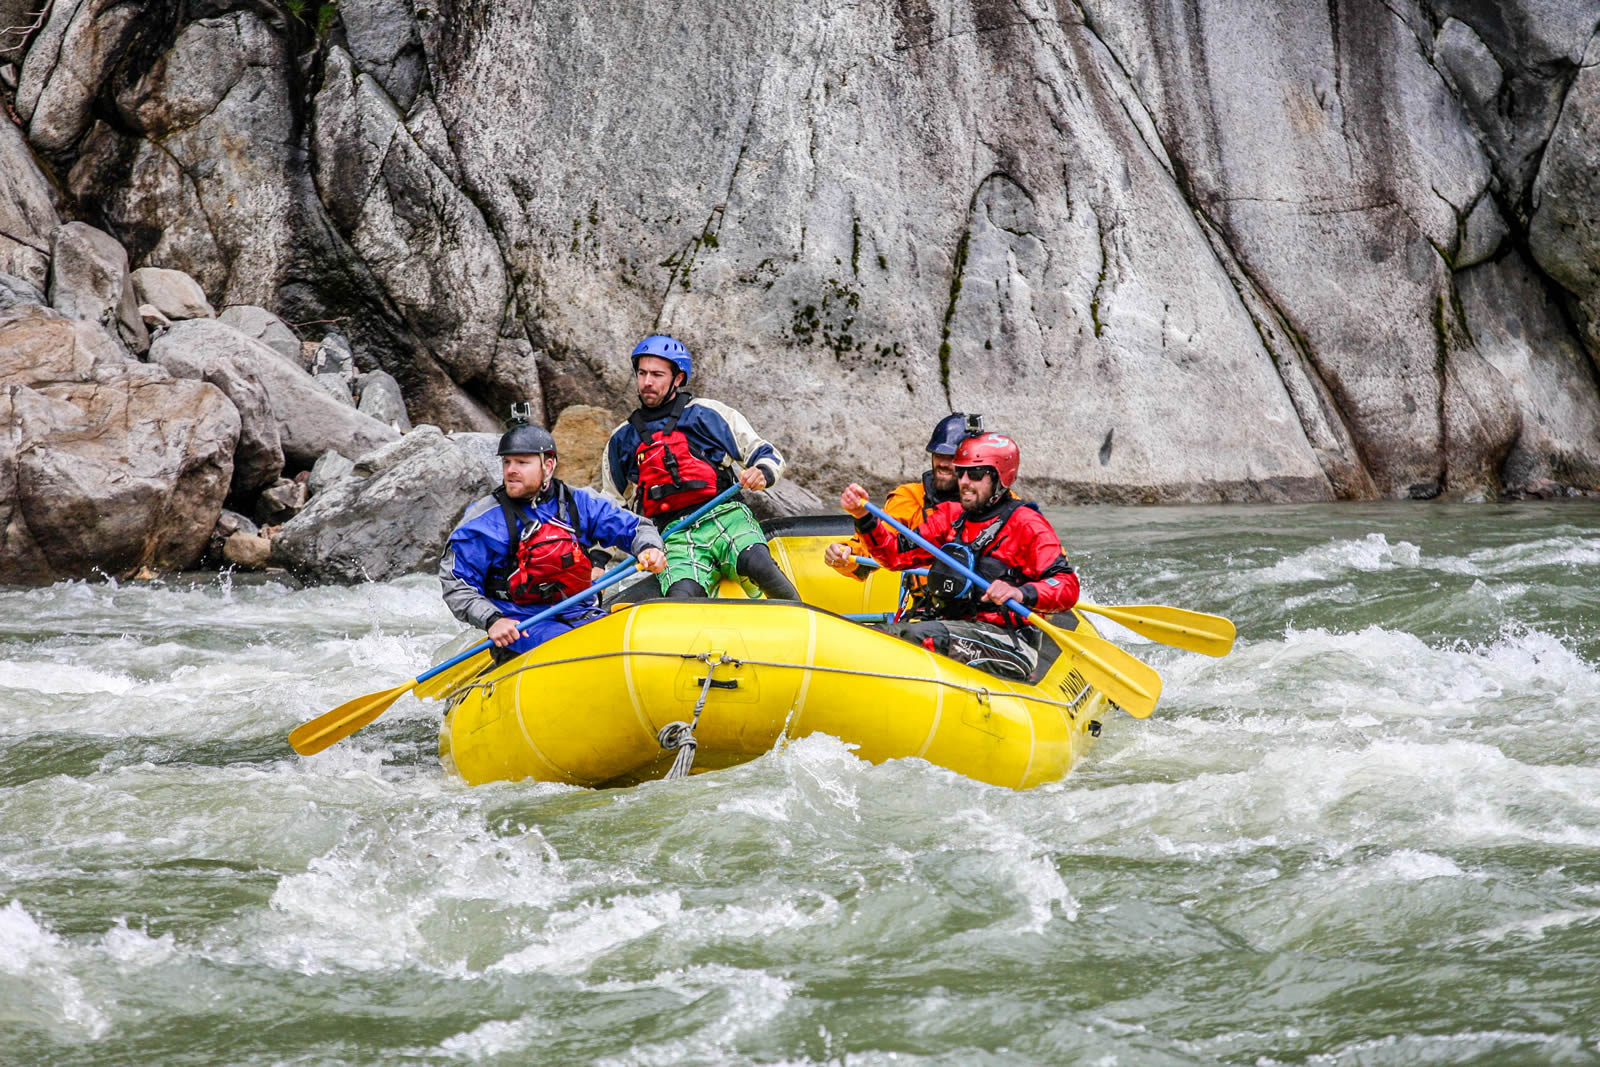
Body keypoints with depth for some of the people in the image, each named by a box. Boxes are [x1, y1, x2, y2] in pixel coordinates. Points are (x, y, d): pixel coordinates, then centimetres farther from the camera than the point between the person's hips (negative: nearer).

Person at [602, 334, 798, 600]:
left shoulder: (709, 414, 12)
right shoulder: (622, 440, 20)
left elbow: (770, 456, 12)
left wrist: (762, 473, -11)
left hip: (727, 518, -1)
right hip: (676, 538, 1)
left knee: (758, 564, -35)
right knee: (682, 596, -33)